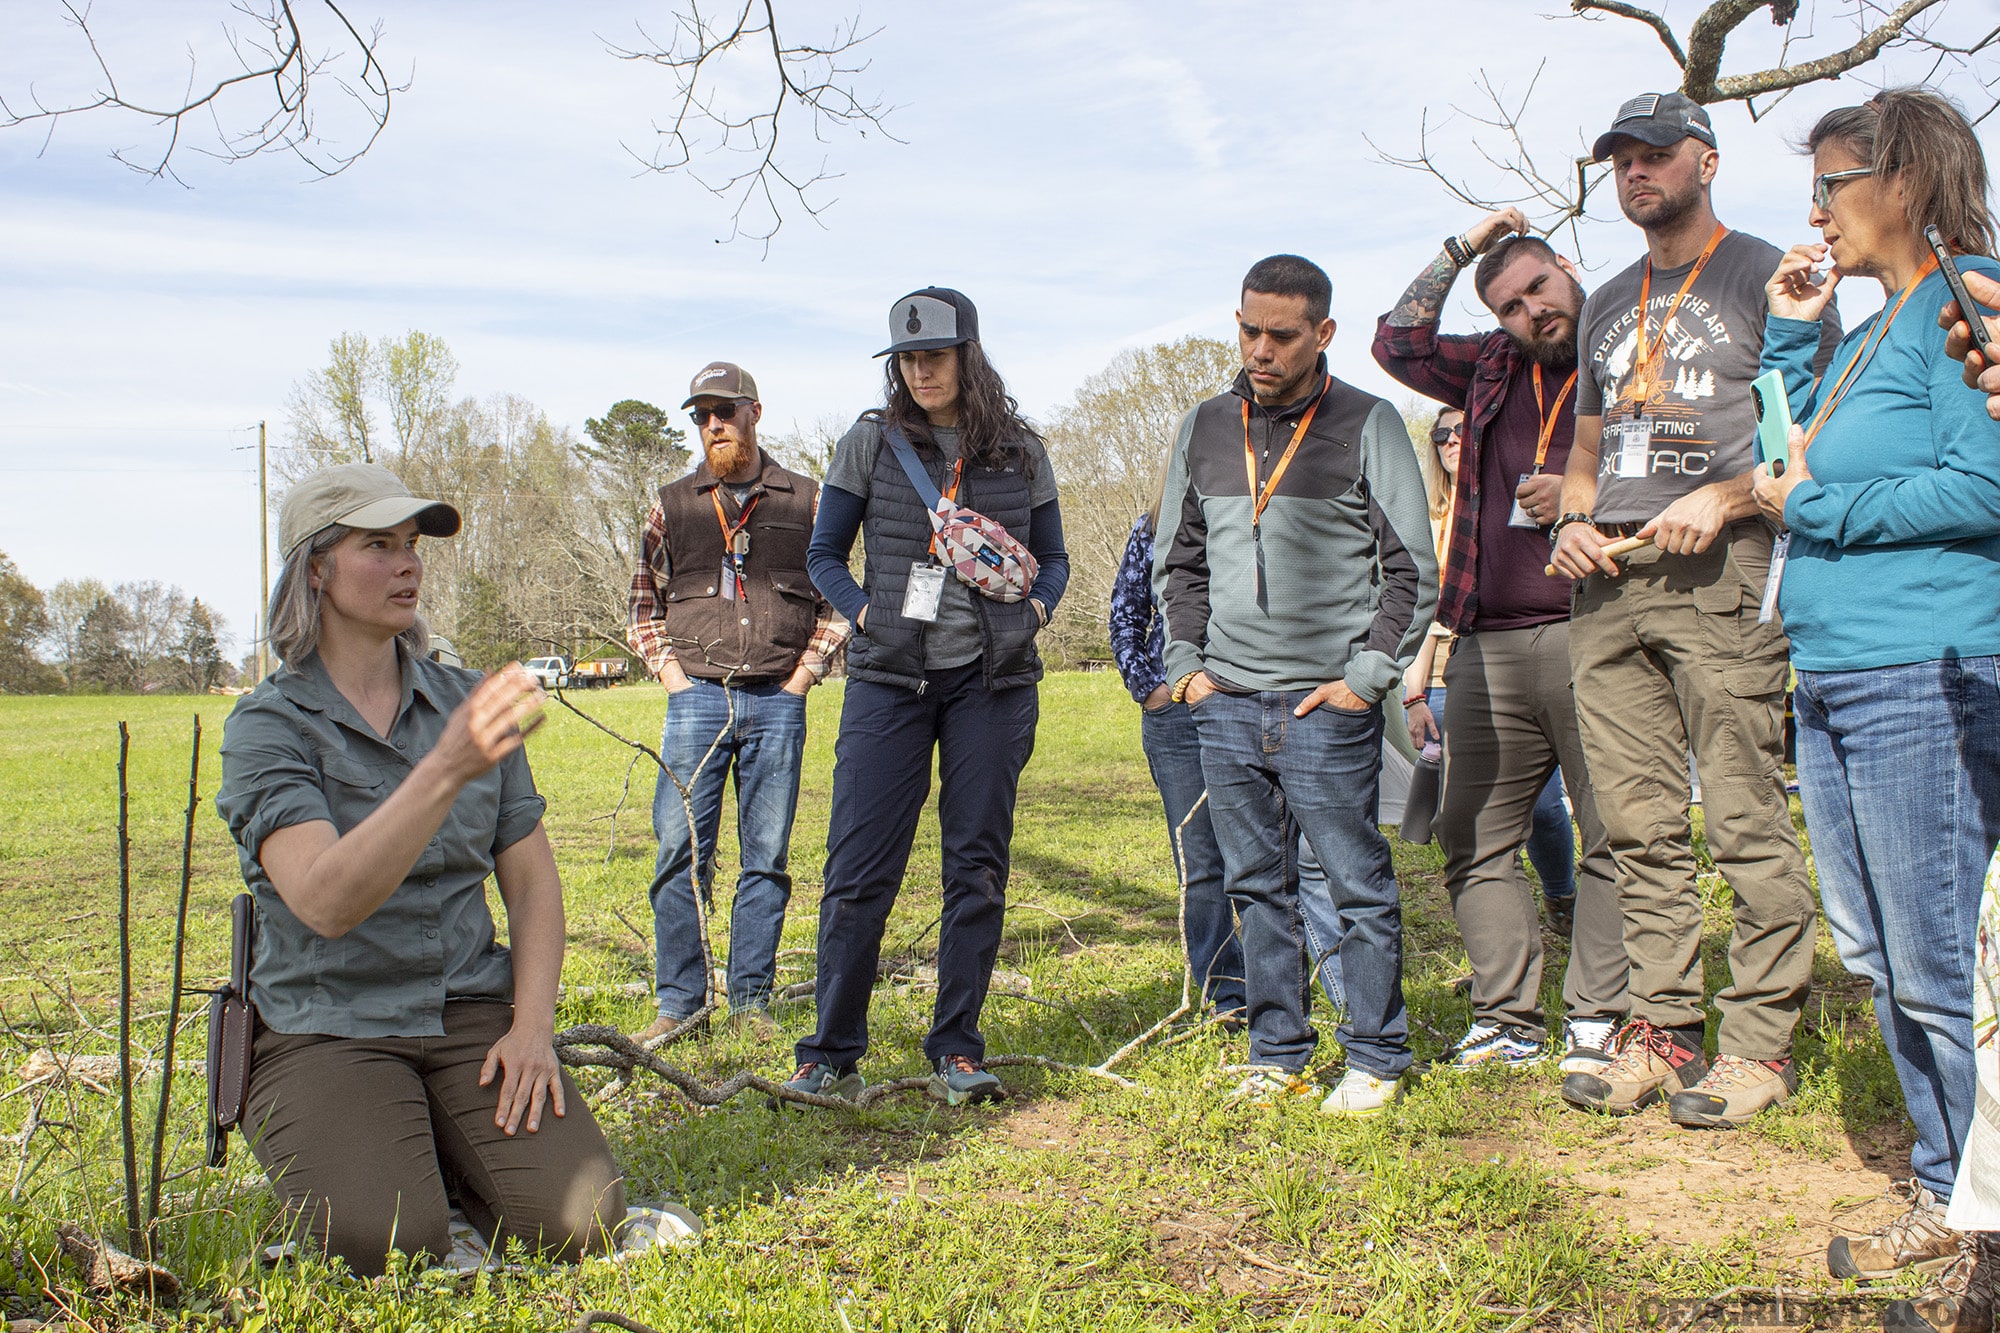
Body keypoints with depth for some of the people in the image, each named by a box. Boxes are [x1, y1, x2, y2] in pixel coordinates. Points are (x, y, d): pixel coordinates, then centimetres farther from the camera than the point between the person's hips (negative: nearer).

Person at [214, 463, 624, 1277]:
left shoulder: (466, 703, 6)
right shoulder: (268, 727, -9)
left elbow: (532, 882, 8)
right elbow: (326, 902, -26)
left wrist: (532, 1028, -7)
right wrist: (448, 768, -38)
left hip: (471, 1012, 3)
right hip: (328, 1028, -3)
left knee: (578, 1225, -17)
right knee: (389, 1246, -26)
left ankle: (450, 1151, 12)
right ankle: (344, 1157, 7)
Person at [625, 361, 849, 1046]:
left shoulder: (805, 501, 8)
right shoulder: (671, 505, 11)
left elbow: (836, 598, 11)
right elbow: (643, 602, 15)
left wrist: (804, 674, 1)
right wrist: (671, 674, 3)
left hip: (778, 701, 0)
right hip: (697, 698, 1)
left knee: (767, 855, 4)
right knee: (680, 850, -4)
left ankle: (751, 1001, 13)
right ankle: (679, 1002, 6)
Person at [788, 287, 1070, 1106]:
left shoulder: (1020, 452, 8)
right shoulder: (871, 444, 5)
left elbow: (1053, 558, 16)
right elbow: (824, 555, 10)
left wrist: (1034, 610, -3)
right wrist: (865, 615, -7)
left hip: (994, 678, 1)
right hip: (890, 677, -1)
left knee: (978, 864, 4)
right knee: (859, 868, -3)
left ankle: (956, 1052, 14)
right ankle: (832, 1055, 8)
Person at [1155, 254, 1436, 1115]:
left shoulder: (1367, 425, -2)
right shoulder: (1205, 429, 11)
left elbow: (1413, 570, -2)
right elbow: (1177, 561, 19)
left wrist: (1366, 679, -9)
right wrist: (1186, 663, 8)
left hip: (1328, 709, -4)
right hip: (1225, 705, 4)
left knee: (1357, 884, 2)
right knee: (1255, 885, 11)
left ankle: (1376, 1057, 15)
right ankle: (1277, 1050, 23)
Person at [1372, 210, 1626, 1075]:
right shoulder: (1494, 368, 17)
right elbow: (1399, 345, 19)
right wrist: (1461, 250, 17)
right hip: (1489, 645, 5)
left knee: (1612, 833, -5)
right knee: (1473, 836, 7)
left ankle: (1597, 1020, 4)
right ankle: (1508, 1017, 15)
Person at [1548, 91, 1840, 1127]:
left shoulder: (1765, 276, 6)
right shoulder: (1606, 305, 24)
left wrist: (1720, 499, -15)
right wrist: (1573, 521, 7)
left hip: (1719, 573, -6)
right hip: (1608, 582, 6)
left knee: (1745, 818, -6)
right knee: (1638, 825, 5)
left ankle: (1758, 1042, 2)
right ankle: (1661, 1030, 12)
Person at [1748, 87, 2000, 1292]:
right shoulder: (1870, 333, 19)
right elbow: (1812, 456, 24)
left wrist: (1813, 505, -10)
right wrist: (1793, 332, 18)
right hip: (1834, 674, 10)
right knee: (1878, 958, 14)